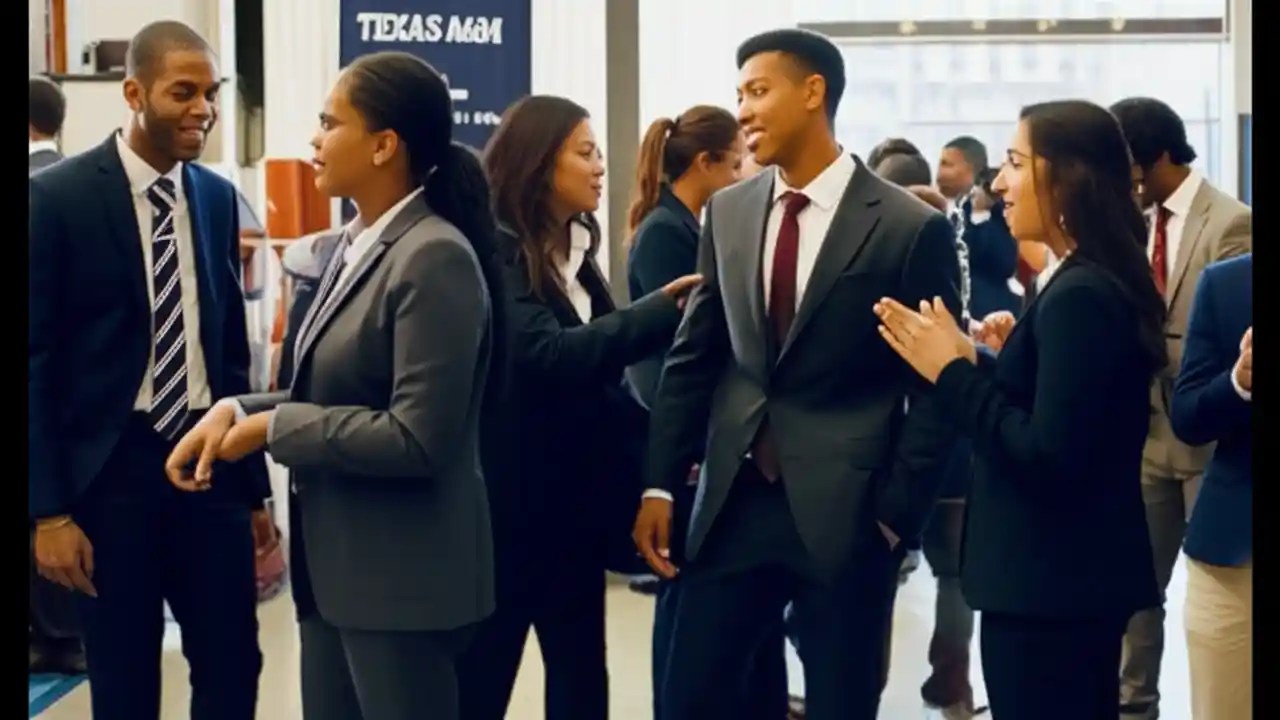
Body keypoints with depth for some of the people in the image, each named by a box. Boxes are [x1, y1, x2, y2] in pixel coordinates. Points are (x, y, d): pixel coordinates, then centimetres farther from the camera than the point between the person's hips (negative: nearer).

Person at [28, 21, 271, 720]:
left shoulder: (218, 196, 8)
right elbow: (35, 359, -8)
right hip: (111, 465, -4)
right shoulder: (58, 196, -8)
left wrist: (256, 484, 13)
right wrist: (47, 508, -11)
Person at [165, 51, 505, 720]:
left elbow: (416, 437, -24)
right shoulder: (357, 244, 10)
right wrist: (238, 409, 0)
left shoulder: (435, 258, -20)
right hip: (337, 563, 9)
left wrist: (274, 428, -16)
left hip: (402, 576, -9)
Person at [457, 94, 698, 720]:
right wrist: (661, 312, -25)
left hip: (574, 500, 8)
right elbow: (547, 357, -25)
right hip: (508, 503, -8)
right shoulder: (493, 252, -13)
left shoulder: (575, 252, 11)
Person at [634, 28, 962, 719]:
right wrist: (660, 483, 5)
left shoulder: (911, 227, -7)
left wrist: (897, 512, -7)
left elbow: (934, 389, -4)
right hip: (735, 502, 4)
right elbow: (693, 357, 10)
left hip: (846, 511, -4)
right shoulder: (727, 212, 7)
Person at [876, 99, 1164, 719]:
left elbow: (1049, 458, -24)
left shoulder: (1077, 298, -20)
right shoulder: (1102, 284, 10)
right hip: (1082, 573, 10)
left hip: (1050, 584, -10)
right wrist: (974, 364, 6)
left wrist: (953, 373, -16)